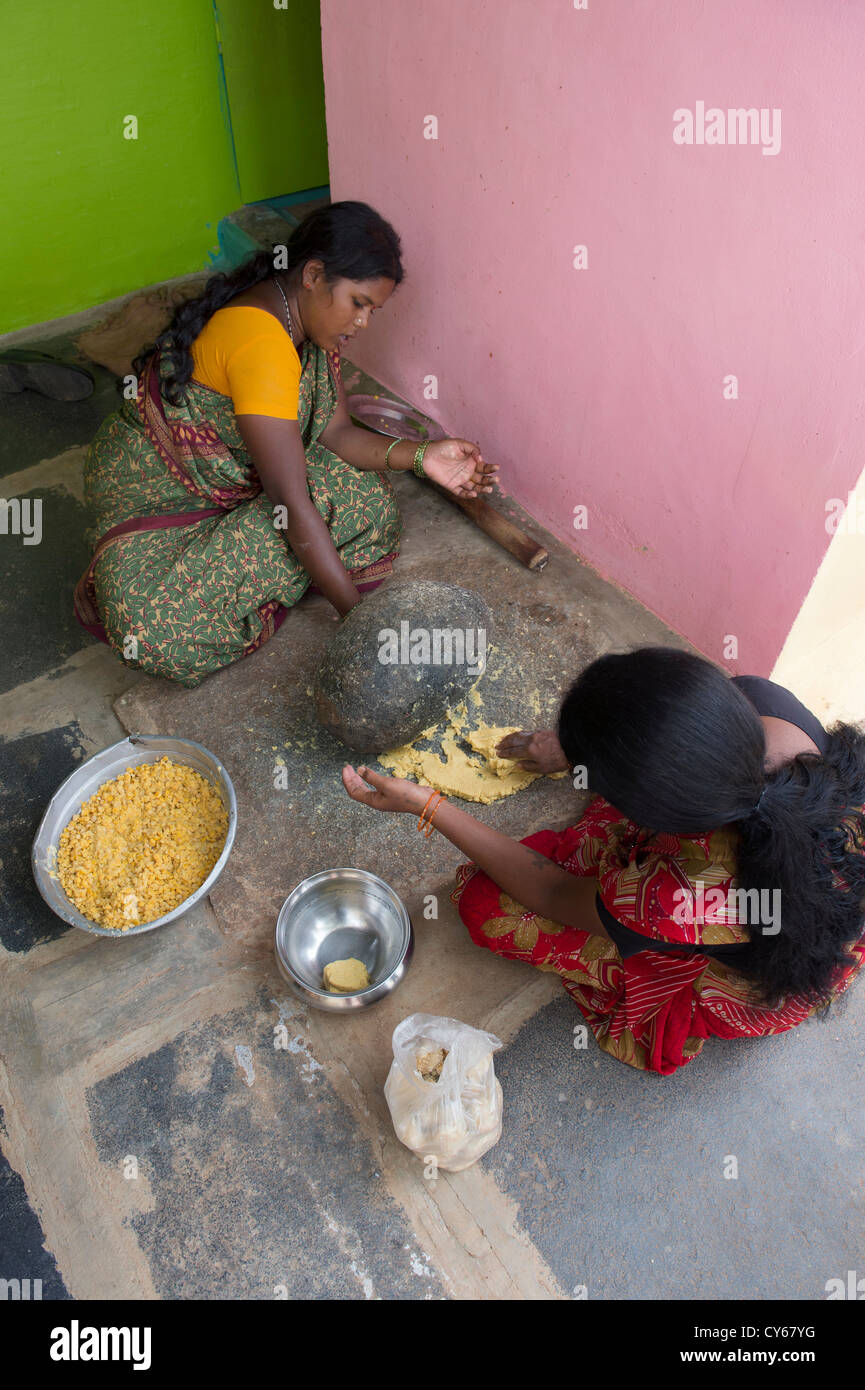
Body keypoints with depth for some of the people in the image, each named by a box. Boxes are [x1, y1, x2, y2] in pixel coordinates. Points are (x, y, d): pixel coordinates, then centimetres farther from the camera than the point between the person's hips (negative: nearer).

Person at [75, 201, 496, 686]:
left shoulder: (309, 320, -4)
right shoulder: (260, 340, -33)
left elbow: (336, 432, -3)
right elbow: (294, 504, -35)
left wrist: (420, 457, -20)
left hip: (237, 475, 8)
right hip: (156, 491, -8)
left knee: (368, 501, -12)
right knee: (159, 629, -34)